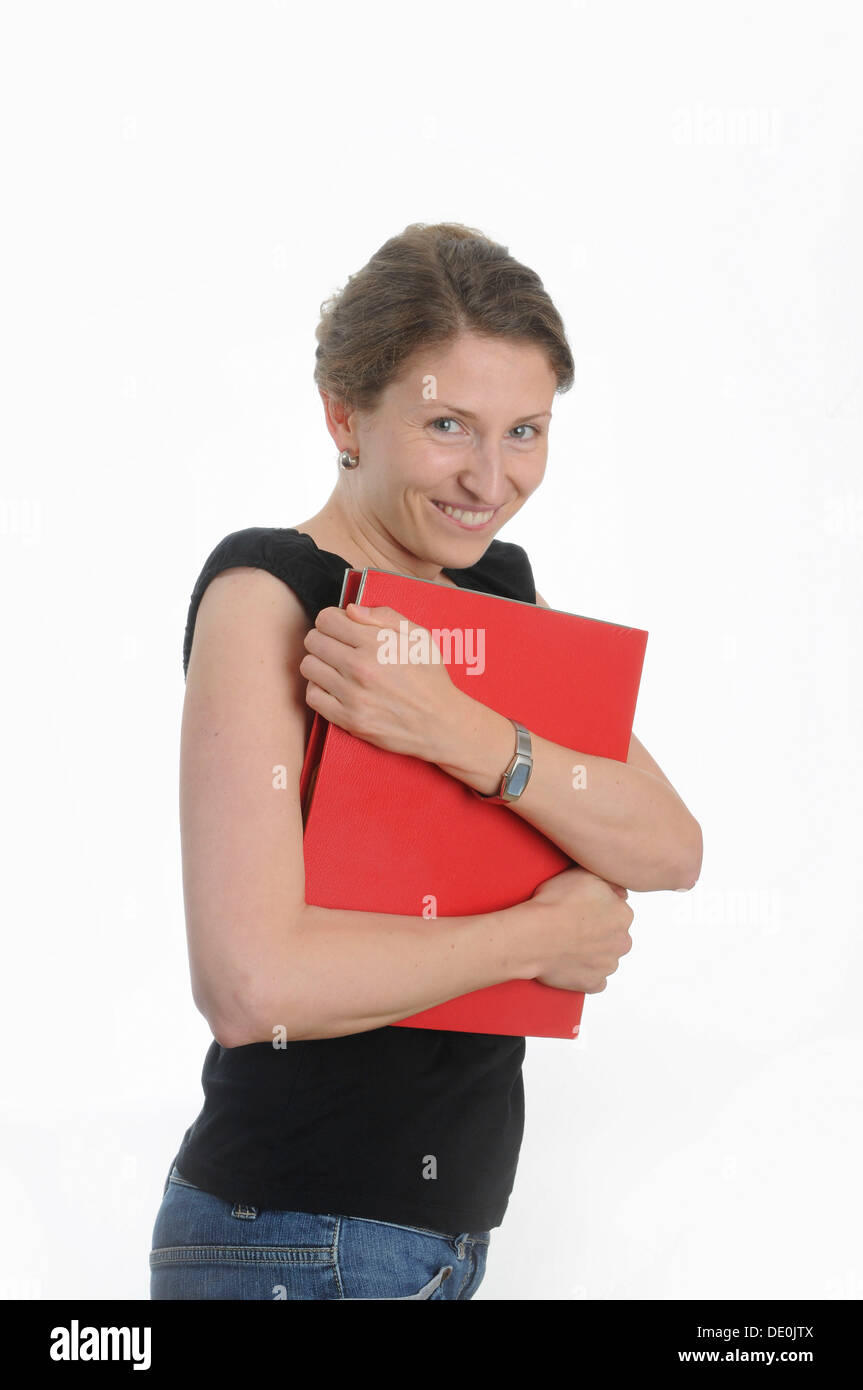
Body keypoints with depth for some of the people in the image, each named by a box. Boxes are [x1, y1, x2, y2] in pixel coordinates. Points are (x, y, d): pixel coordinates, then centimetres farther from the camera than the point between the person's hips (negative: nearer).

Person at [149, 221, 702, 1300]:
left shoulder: (499, 586, 8)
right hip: (299, 1248, -7)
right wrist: (542, 936, -15)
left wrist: (461, 735, -21)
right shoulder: (266, 591, -16)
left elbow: (672, 850, -5)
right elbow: (251, 985, -27)